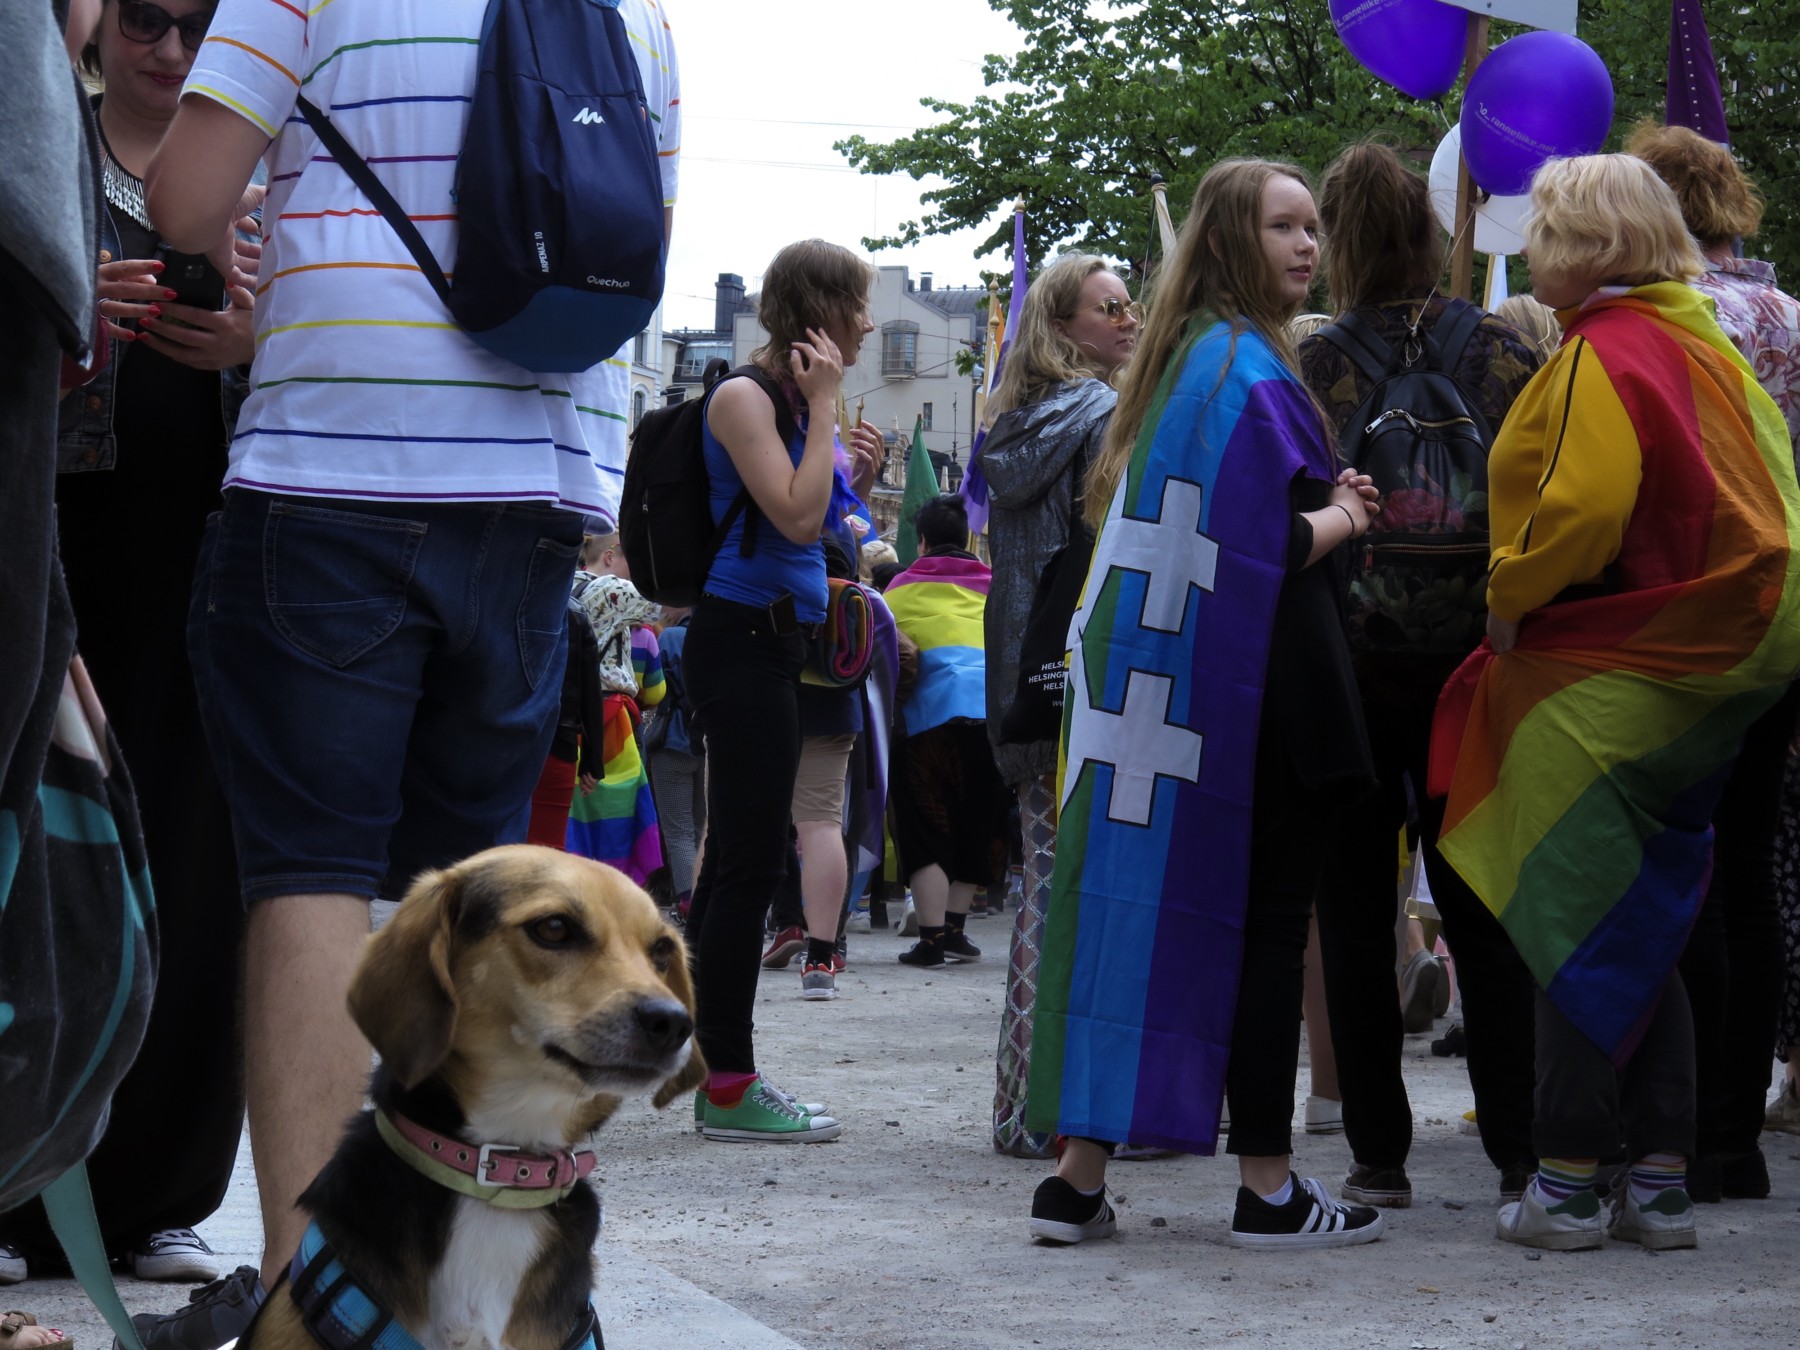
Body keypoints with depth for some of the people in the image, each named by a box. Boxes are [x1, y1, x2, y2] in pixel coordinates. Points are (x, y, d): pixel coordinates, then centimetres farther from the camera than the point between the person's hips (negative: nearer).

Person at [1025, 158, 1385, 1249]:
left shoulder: (1184, 360, 17)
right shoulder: (1247, 368, -13)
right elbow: (1278, 545, -20)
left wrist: (1323, 502, 12)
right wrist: (1341, 516, 0)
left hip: (1152, 686, 9)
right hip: (1247, 686, -9)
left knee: (1141, 907, 7)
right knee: (1266, 915, -2)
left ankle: (1079, 1177, 7)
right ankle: (1268, 1187, 2)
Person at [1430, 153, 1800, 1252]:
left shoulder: (1601, 357, -14)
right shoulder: (1704, 345, 14)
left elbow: (1580, 506, -24)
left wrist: (1510, 601, -8)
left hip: (1597, 684, -9)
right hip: (1692, 672, 9)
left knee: (1574, 925, -2)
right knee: (1643, 931, 13)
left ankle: (1568, 1187, 2)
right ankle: (1663, 1183, 13)